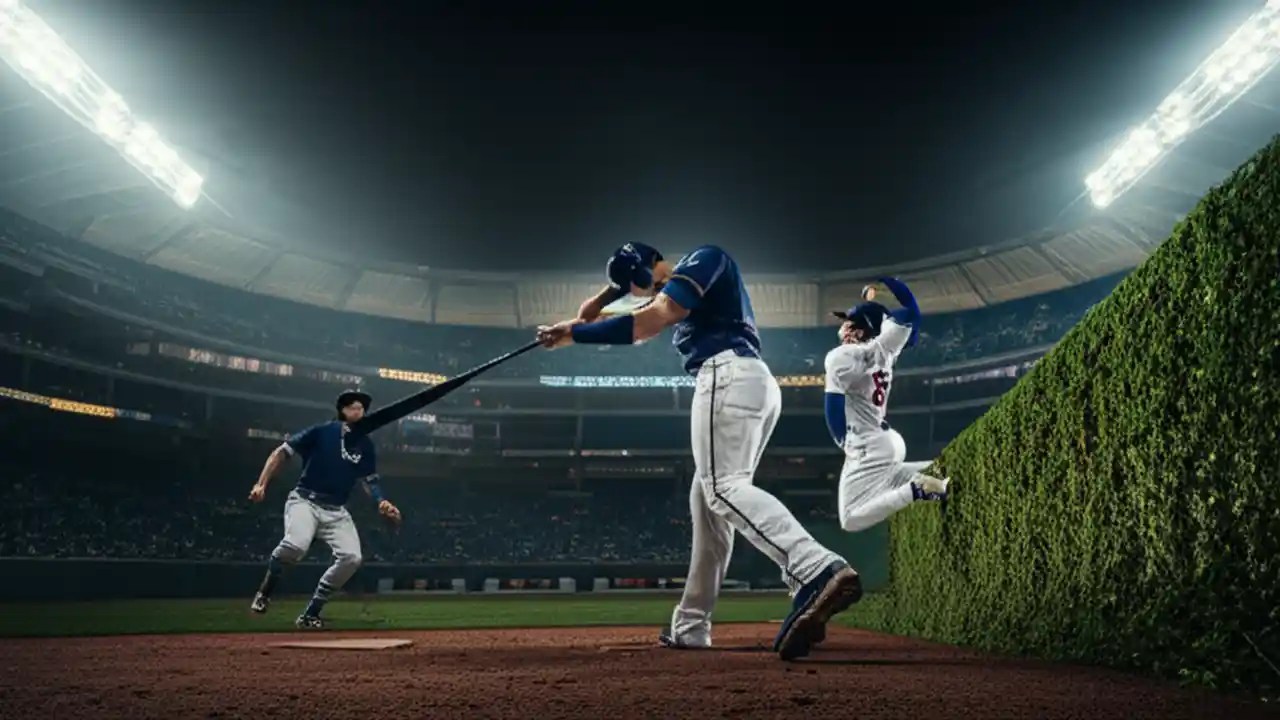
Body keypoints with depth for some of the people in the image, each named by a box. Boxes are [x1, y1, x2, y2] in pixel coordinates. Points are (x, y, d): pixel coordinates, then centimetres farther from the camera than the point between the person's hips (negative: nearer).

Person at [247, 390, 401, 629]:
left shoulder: (365, 445, 8)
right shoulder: (321, 431, -5)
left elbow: (369, 480, 15)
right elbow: (282, 452, -4)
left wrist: (382, 503, -4)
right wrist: (261, 484, -14)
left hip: (336, 511, 5)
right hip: (305, 501, -5)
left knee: (351, 557, -13)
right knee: (296, 544, -32)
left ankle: (310, 613, 2)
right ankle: (264, 592, -3)